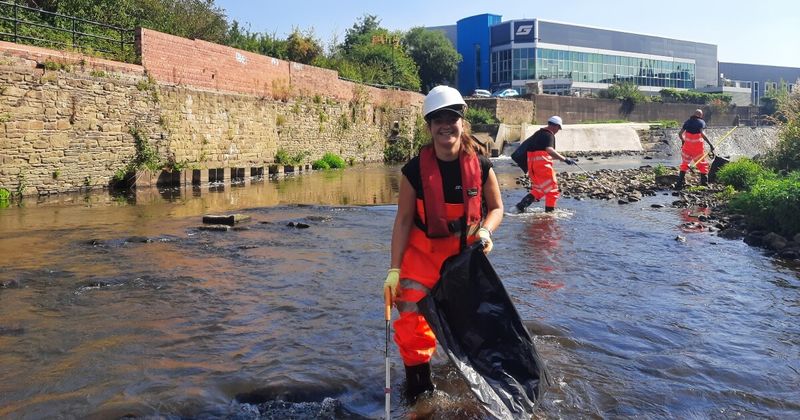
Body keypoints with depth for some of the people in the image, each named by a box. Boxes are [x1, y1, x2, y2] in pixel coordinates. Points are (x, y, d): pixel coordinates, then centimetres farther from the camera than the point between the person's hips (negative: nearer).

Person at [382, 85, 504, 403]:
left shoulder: (480, 166, -10)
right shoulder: (415, 170, -14)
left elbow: (496, 208, 3)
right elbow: (403, 221, -9)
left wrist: (485, 231, -18)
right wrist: (395, 269, -11)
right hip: (423, 256, -1)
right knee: (411, 321, -8)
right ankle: (418, 385, 15)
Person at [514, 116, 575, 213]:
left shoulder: (538, 133, 18)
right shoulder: (549, 135, -9)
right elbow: (549, 150, -27)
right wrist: (564, 159, -32)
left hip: (531, 163, 9)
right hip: (543, 164, -9)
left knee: (538, 189, 18)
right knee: (552, 190, 3)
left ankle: (522, 204, 1)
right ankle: (549, 211, 4)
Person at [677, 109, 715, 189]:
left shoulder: (688, 122, 6)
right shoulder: (701, 122, -6)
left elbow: (680, 133, 3)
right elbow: (702, 134, -21)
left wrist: (683, 141, 21)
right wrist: (710, 144, -21)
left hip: (687, 145, 3)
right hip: (698, 147, -3)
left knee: (684, 164, 15)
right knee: (702, 165, 10)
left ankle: (680, 183, 10)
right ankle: (704, 183, 10)